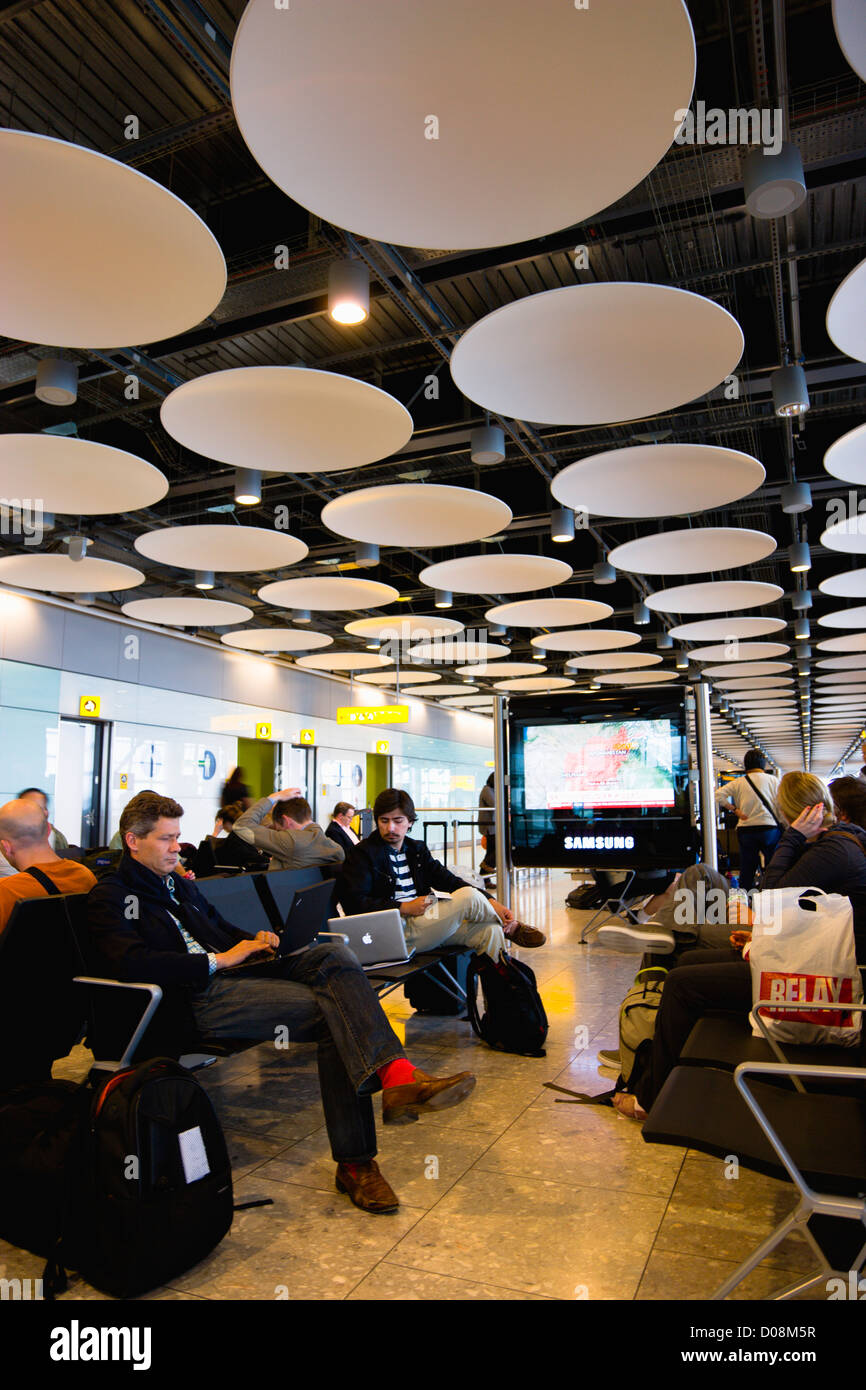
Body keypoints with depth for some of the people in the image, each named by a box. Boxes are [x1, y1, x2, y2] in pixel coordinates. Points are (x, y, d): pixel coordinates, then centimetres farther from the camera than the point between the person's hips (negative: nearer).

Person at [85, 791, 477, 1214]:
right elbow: (131, 963, -17)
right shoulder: (109, 897, 1)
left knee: (335, 957, -20)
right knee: (330, 1007, -26)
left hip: (228, 972, 8)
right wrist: (218, 960, -17)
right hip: (195, 1001, -8)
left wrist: (254, 941, 8)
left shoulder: (179, 885, 27)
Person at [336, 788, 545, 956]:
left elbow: (448, 880, 11)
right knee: (469, 897, -18)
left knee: (490, 930, -14)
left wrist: (491, 902, -4)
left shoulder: (417, 849, 19)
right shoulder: (363, 853, -2)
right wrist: (403, 908, -19)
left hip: (422, 922, 7)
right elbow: (354, 903, -14)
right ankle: (511, 928, 8)